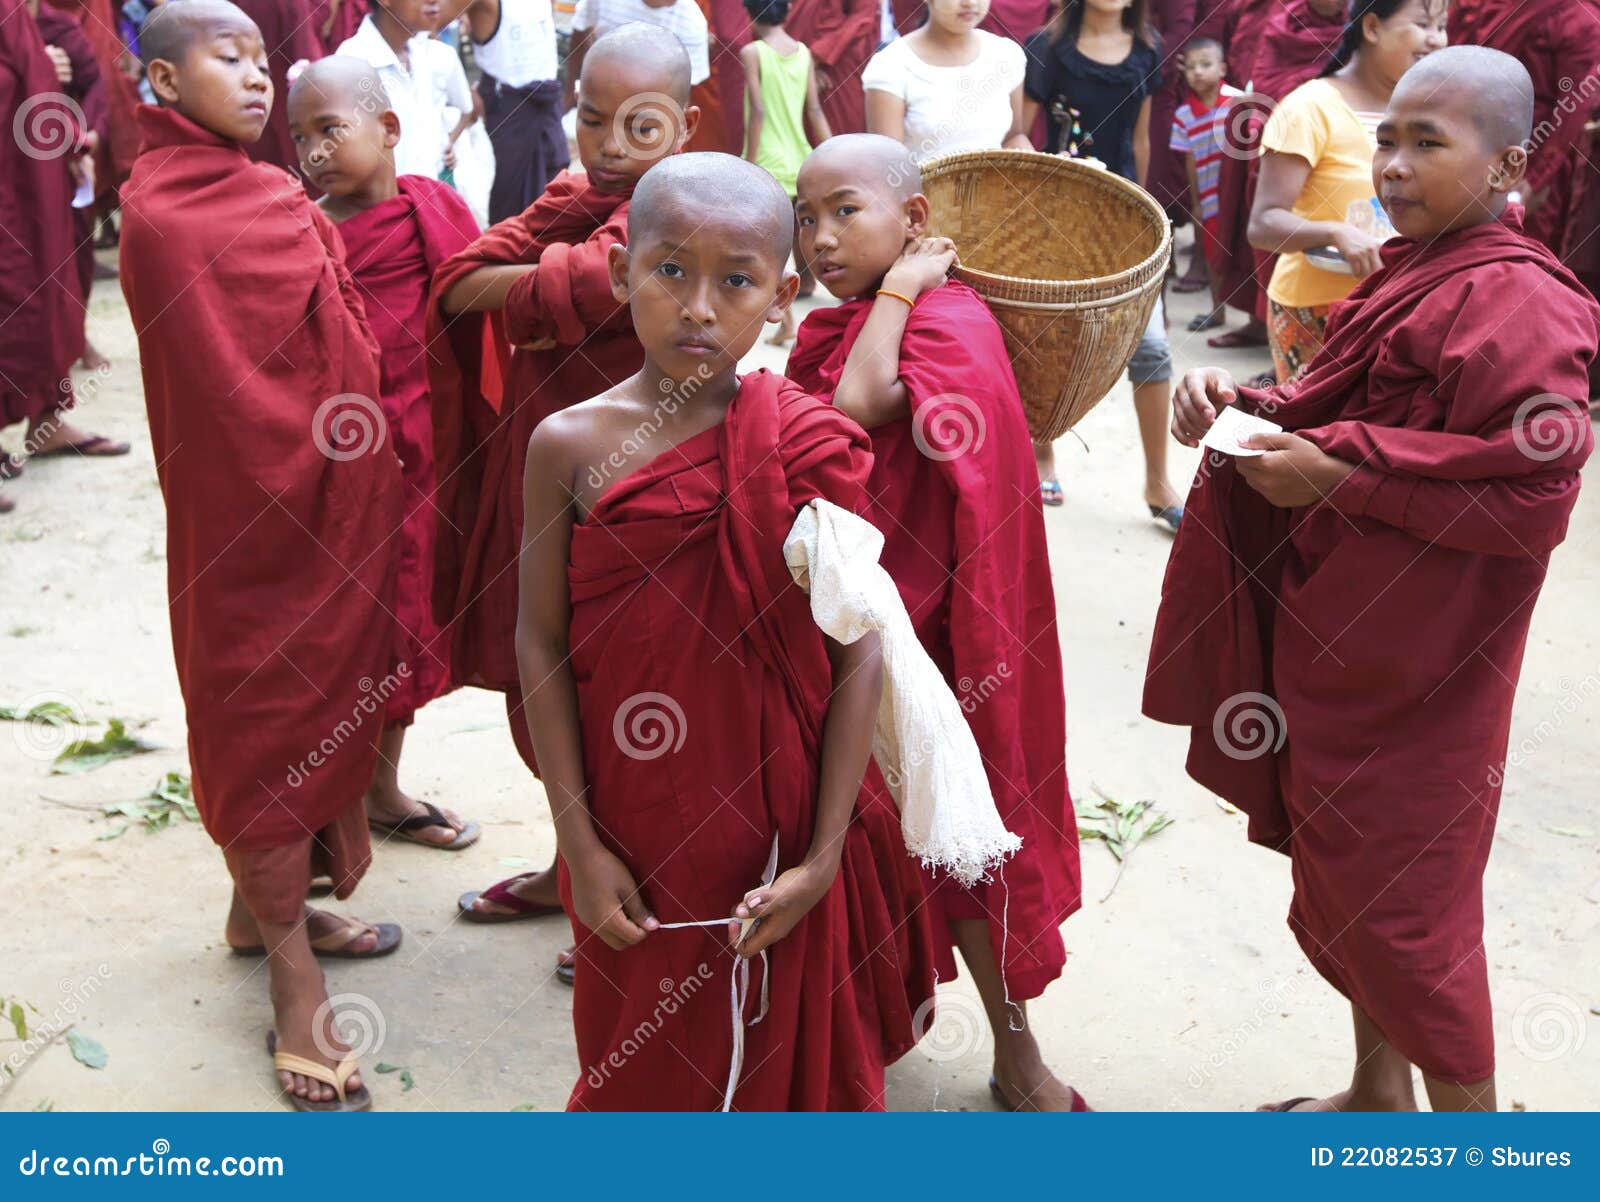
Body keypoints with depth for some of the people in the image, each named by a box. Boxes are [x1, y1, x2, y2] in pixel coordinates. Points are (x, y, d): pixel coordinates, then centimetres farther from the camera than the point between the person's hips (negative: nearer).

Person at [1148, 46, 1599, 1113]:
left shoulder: (1512, 304, -19)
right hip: (1335, 635, 9)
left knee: (1400, 901, 1)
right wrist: (1247, 407, -3)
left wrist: (1342, 475, -24)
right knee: (1342, 874, 19)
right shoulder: (1415, 276, 10)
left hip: (1411, 666, -9)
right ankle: (1378, 1092, 38)